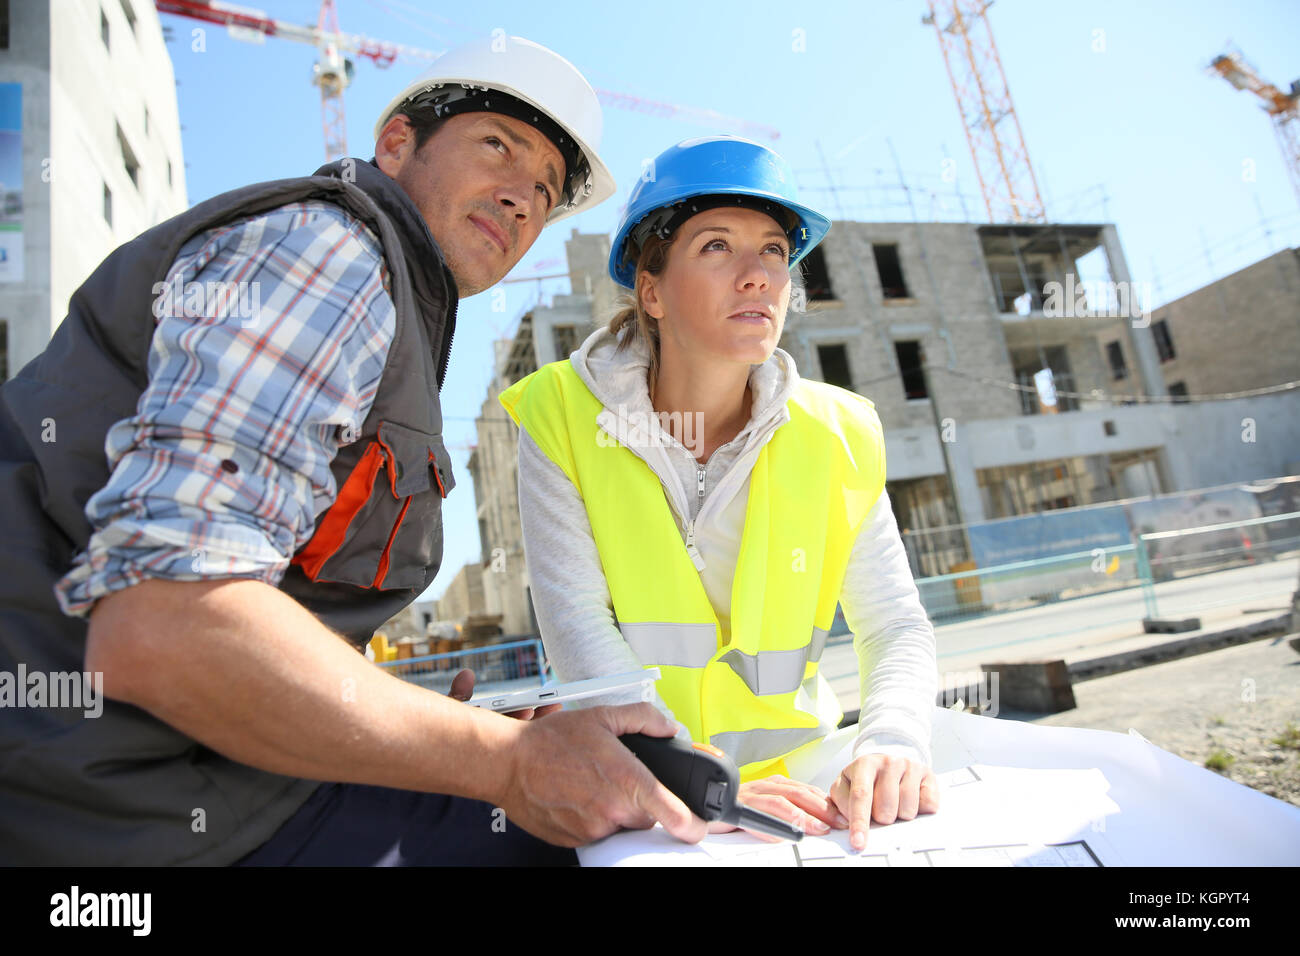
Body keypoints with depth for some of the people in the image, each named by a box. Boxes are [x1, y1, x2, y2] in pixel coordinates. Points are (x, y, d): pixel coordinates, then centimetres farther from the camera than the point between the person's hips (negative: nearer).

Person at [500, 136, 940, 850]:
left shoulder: (834, 436, -3)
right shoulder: (563, 415, -9)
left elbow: (897, 628, -2)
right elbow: (577, 624, -15)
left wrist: (891, 743, -21)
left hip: (793, 775, 2)